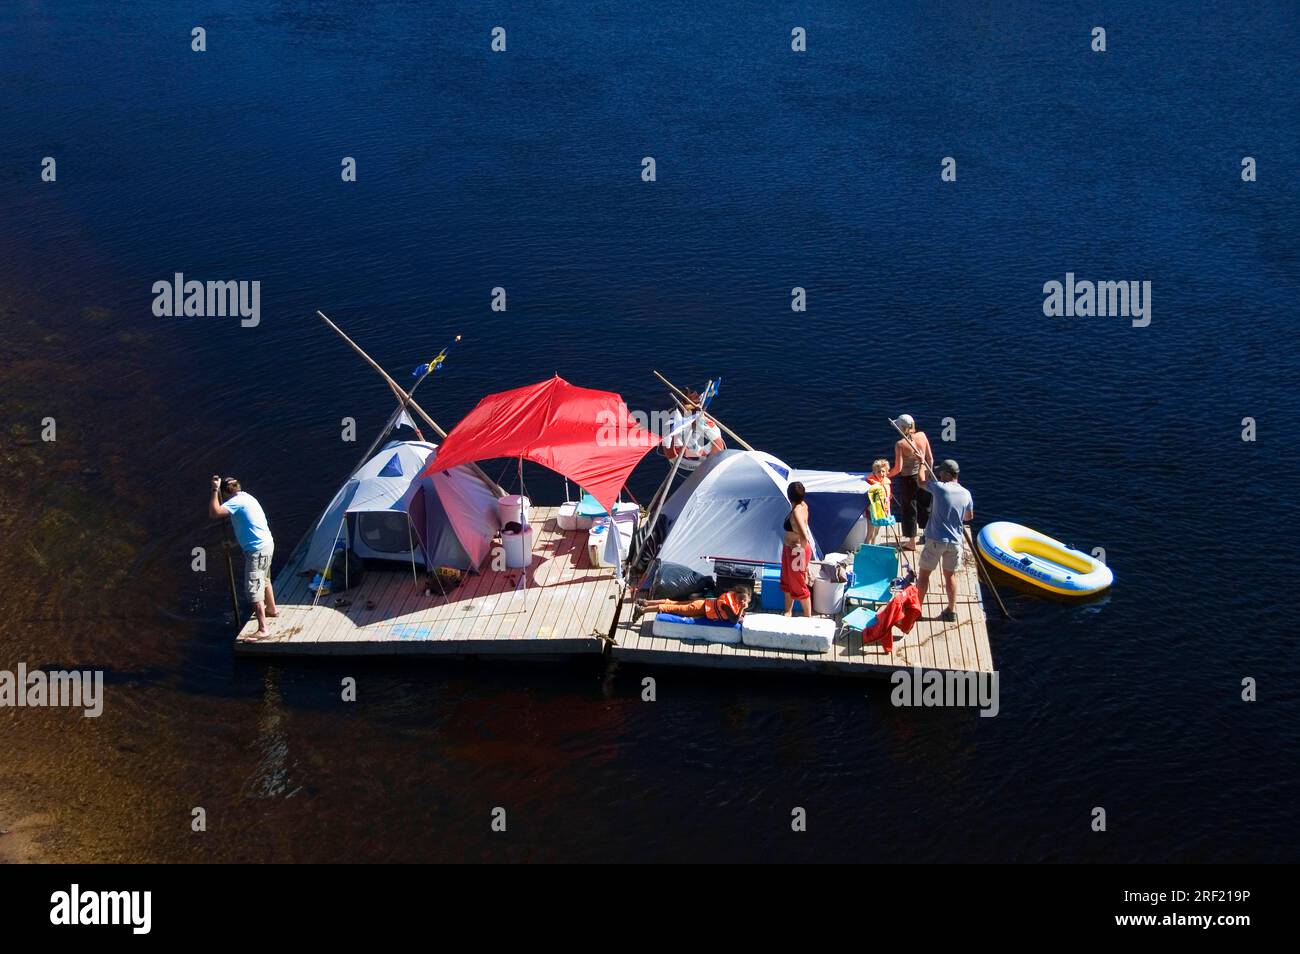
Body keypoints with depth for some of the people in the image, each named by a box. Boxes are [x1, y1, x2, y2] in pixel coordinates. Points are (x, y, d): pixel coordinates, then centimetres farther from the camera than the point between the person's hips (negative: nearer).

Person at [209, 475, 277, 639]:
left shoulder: (236, 502, -16)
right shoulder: (246, 497, 14)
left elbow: (214, 513, -29)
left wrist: (215, 491, -20)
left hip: (257, 550, -10)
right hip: (267, 544, 10)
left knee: (253, 589, -11)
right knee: (264, 580, 31)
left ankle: (262, 630, -15)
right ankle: (272, 609, 53)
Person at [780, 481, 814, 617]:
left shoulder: (796, 511, -30)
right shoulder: (803, 505, -3)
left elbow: (804, 537, -35)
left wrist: (801, 553, -24)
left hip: (797, 550, -9)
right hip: (789, 549, 9)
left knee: (799, 585, 7)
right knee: (787, 582, 23)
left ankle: (808, 617, 21)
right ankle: (788, 612, 38)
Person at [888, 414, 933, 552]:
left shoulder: (900, 444, -21)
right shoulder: (922, 436, -8)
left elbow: (898, 468, -21)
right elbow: (930, 458, 1)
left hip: (908, 479, -5)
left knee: (909, 510, 11)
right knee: (925, 506, 24)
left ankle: (911, 542, 20)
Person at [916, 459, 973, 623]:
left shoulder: (939, 488, -15)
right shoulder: (966, 494, 0)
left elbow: (921, 480, 3)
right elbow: (970, 517, 15)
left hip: (936, 540, -4)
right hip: (955, 541, 4)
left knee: (924, 573, 8)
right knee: (950, 575, 17)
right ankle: (952, 611, 22)